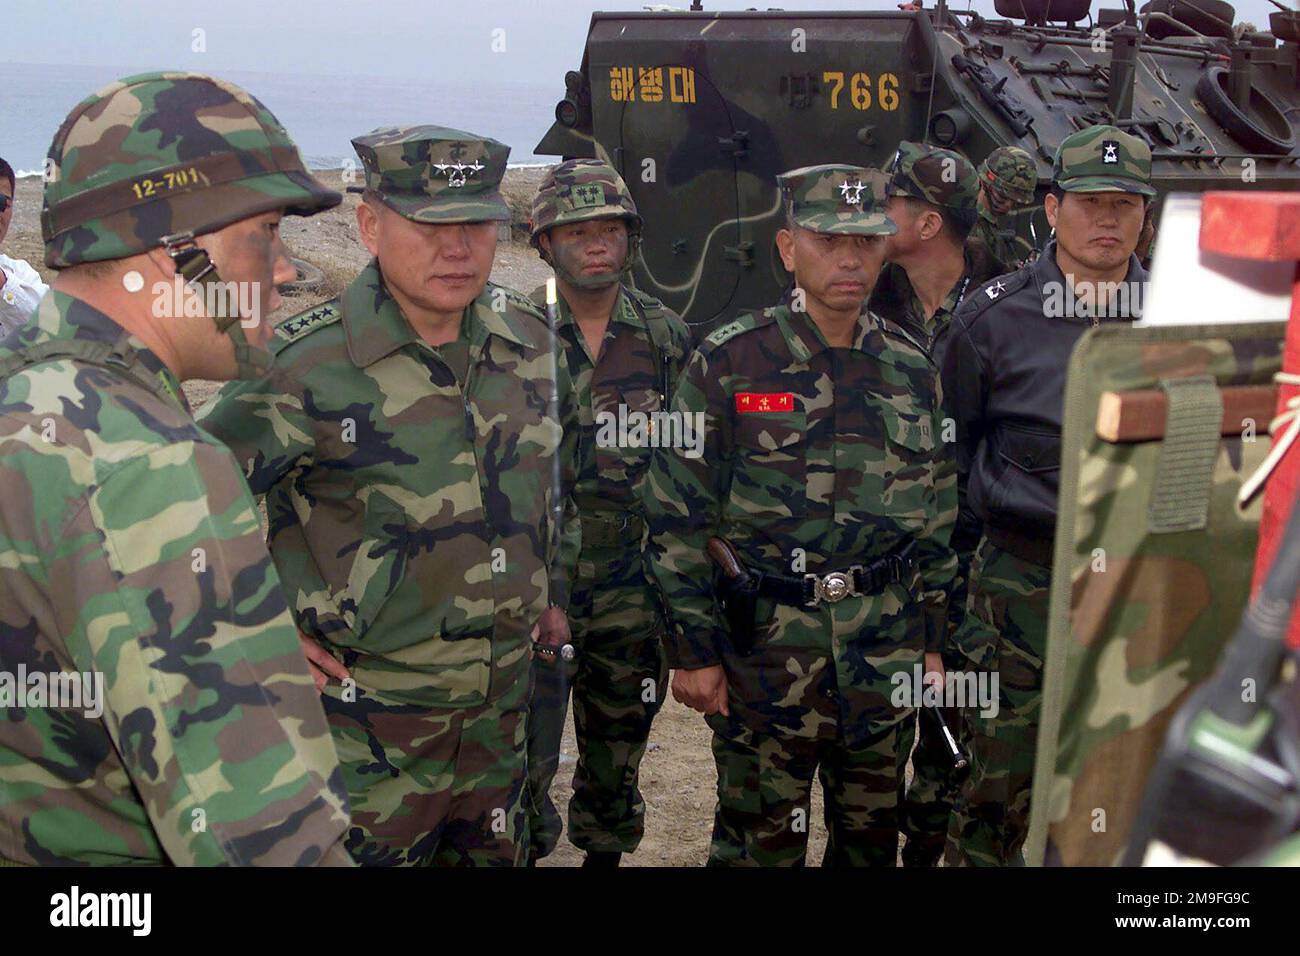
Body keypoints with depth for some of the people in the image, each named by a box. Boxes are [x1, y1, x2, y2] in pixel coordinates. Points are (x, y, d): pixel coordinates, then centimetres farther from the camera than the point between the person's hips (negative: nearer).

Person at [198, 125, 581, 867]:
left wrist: (554, 585, 17)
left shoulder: (529, 341, 0)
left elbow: (561, 459, 19)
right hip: (369, 714, -5)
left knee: (497, 854, 21)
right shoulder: (307, 366, -18)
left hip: (504, 697, 6)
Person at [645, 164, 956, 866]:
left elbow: (938, 515, 13)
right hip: (764, 652, -3)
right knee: (760, 844, 8)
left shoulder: (912, 370, 6)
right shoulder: (730, 364, -6)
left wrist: (932, 639, 10)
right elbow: (678, 514, -6)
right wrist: (693, 648, -8)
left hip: (887, 655, 4)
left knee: (872, 839, 16)